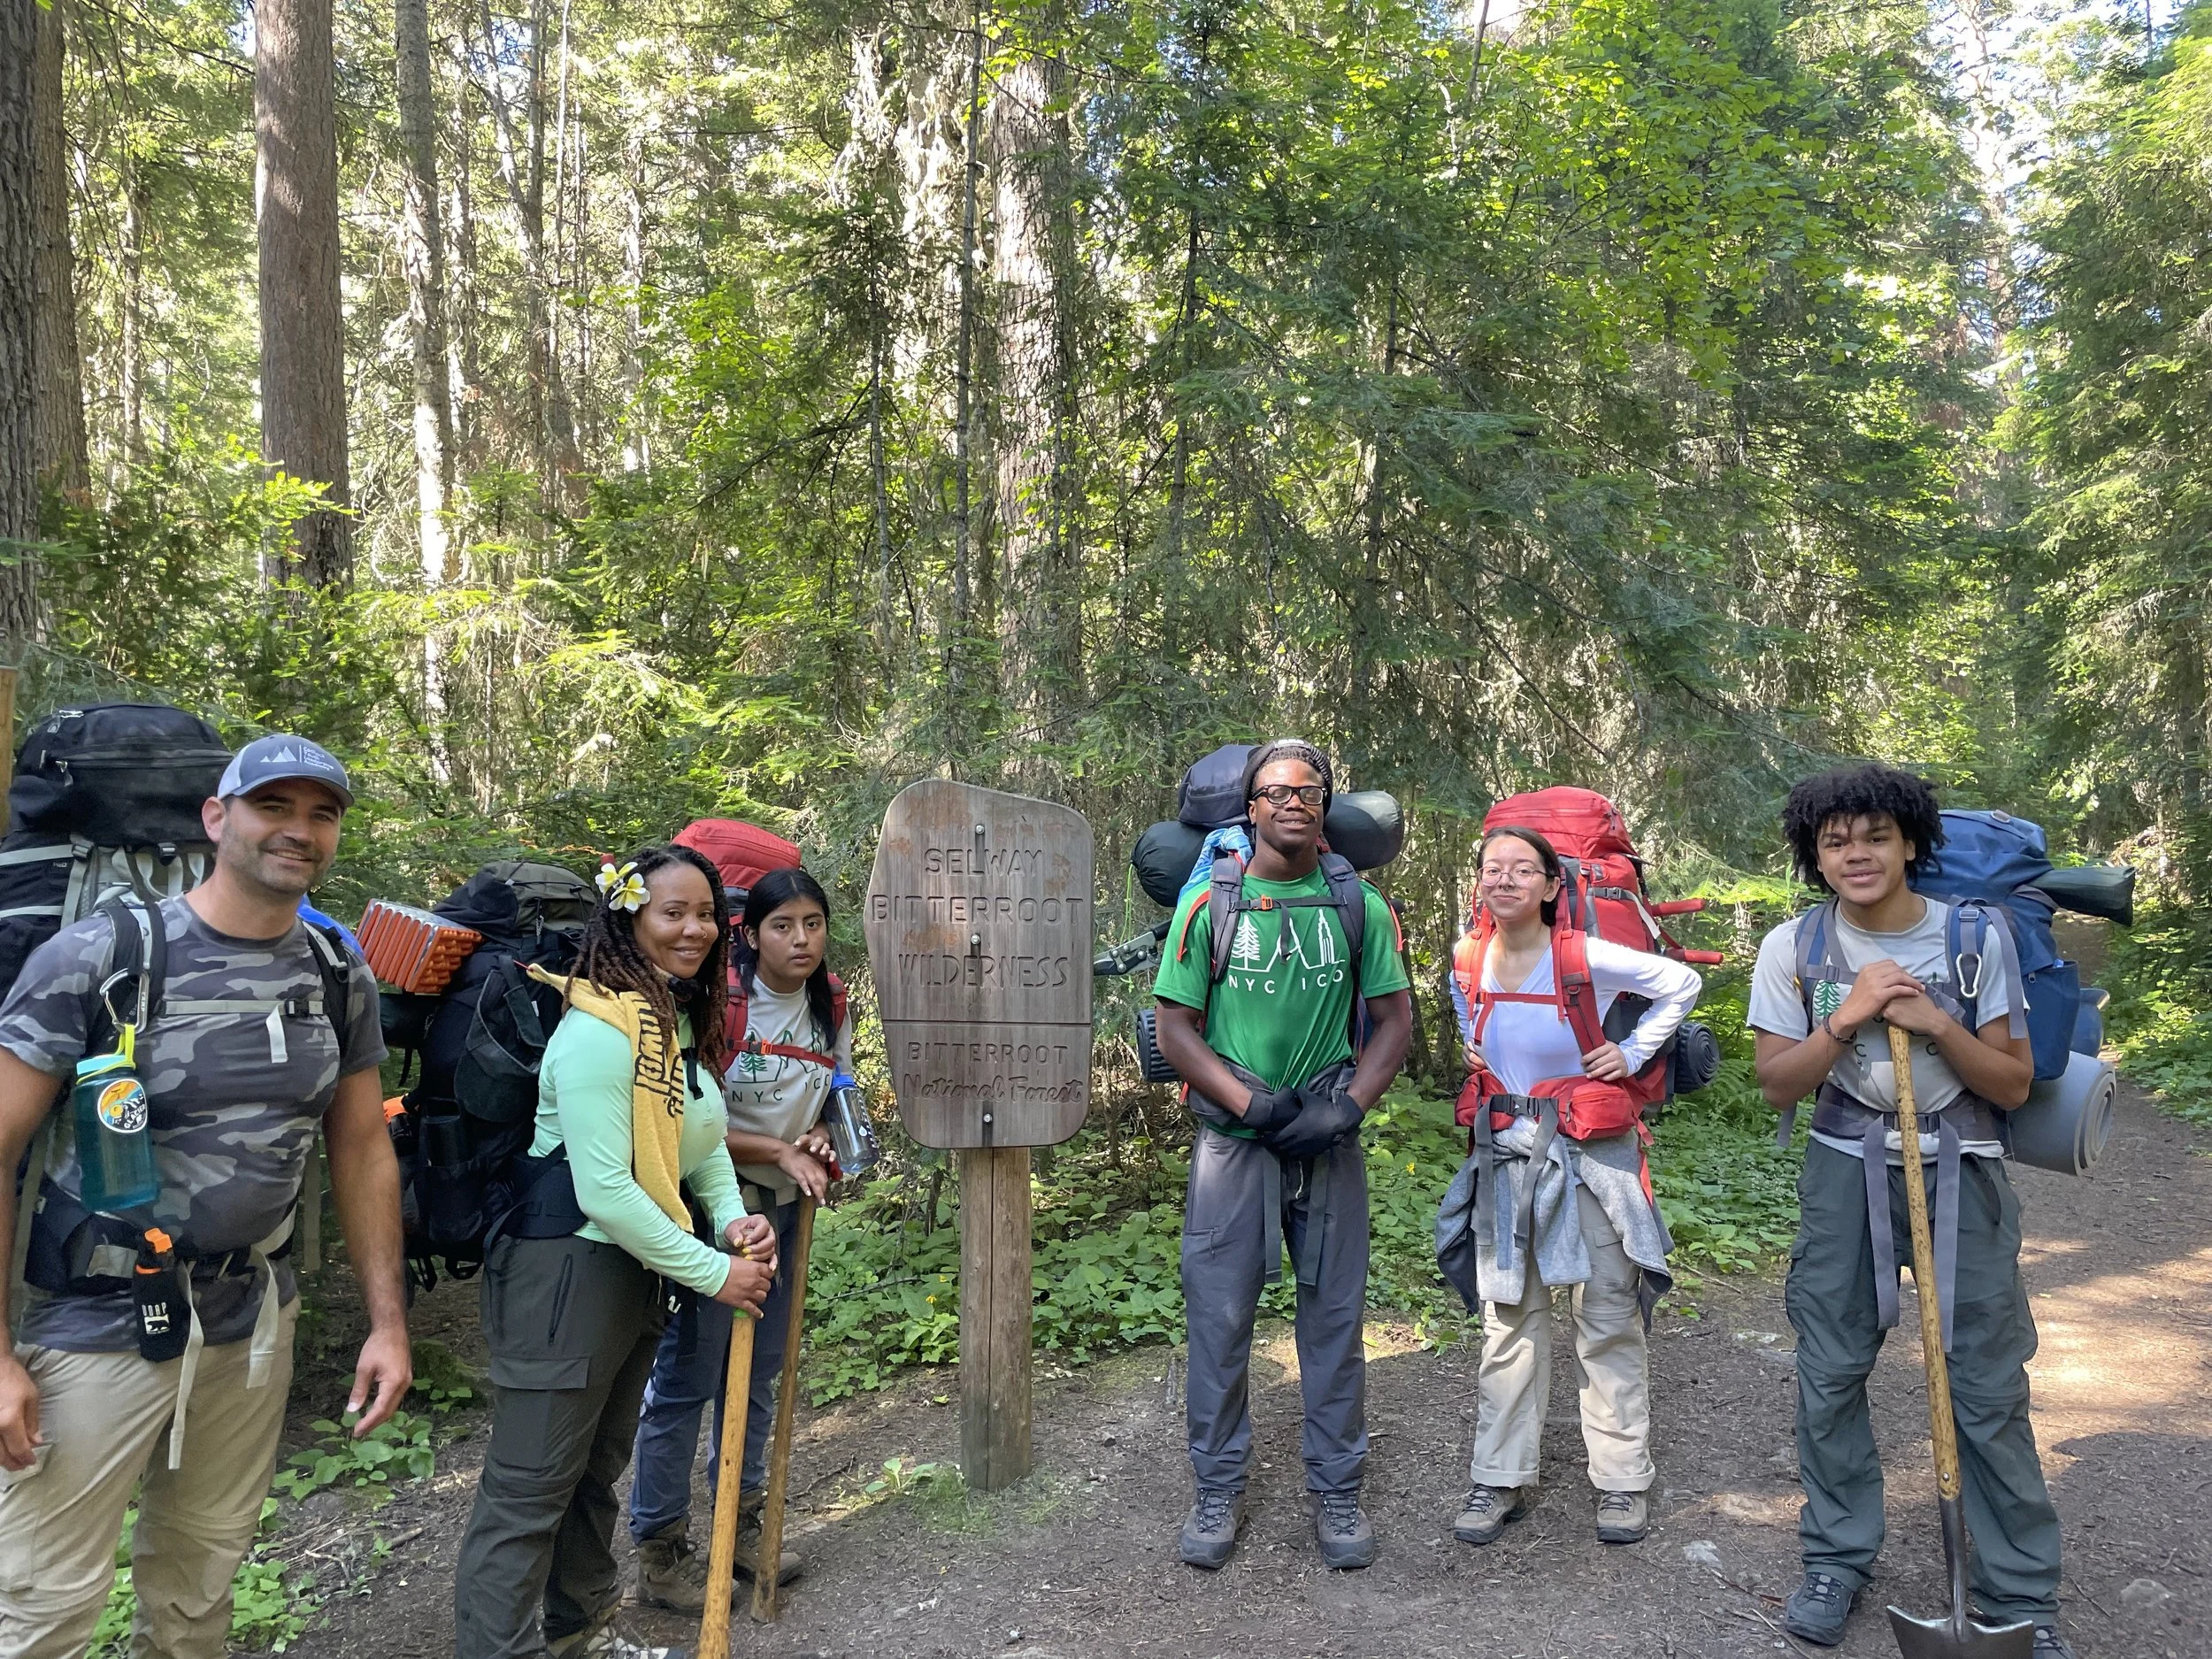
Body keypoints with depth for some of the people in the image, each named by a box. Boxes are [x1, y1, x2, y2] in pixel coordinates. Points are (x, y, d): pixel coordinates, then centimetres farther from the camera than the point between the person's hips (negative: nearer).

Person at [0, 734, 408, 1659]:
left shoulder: (340, 980, 2)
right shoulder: (99, 955, -12)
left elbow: (362, 1149, 8)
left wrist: (387, 1322, 5)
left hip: (255, 1318, 4)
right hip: (102, 1319, -4)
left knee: (200, 1579, 16)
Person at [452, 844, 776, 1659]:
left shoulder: (686, 1022, 7)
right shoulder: (599, 1026, -22)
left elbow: (704, 1142, 16)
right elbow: (604, 1190, -25)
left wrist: (735, 1219, -3)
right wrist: (713, 1273, -18)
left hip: (638, 1271, 10)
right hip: (565, 1270, -10)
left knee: (596, 1469, 24)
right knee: (530, 1489, 0)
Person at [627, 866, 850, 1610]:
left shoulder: (831, 1005, 2)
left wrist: (820, 1145, -6)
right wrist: (781, 1151, -19)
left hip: (784, 1211, 6)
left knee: (758, 1372, 16)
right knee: (686, 1375, 0)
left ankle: (742, 1521, 32)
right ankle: (659, 1549, 15)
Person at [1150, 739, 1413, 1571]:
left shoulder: (1361, 906, 3)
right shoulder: (1209, 905, -1)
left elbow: (1393, 1020, 5)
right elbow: (1174, 1026, -2)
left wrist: (1346, 1106, -10)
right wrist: (1248, 1101, -13)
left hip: (1330, 1143, 1)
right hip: (1232, 1141, -1)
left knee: (1334, 1316, 9)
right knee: (1220, 1316, 4)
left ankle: (1336, 1492, 24)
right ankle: (1218, 1491, 21)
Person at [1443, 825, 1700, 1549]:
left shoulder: (1587, 959, -15)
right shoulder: (1467, 966, 0)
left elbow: (1682, 982, -3)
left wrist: (1634, 1053, -7)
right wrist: (1475, 1054, 6)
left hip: (1590, 1154, -4)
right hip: (1505, 1155, 4)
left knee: (1608, 1320, 5)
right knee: (1509, 1321, 9)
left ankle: (1622, 1480, 18)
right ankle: (1501, 1479, 18)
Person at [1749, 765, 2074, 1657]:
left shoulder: (1977, 937, -5)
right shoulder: (1795, 947, -4)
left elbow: (2013, 1083, -3)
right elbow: (1777, 1082, -5)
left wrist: (1935, 1023, -19)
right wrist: (1847, 1017, -19)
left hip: (1961, 1175, -1)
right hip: (1846, 1173, 1)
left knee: (1990, 1390, 2)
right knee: (1829, 1374, 6)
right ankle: (1836, 1560, 24)